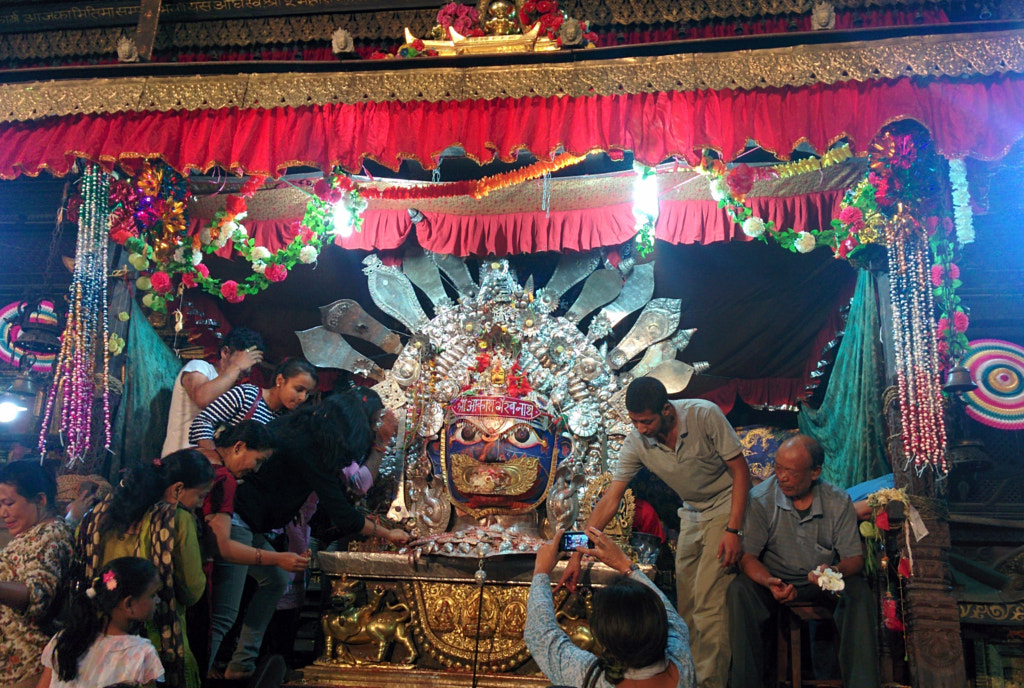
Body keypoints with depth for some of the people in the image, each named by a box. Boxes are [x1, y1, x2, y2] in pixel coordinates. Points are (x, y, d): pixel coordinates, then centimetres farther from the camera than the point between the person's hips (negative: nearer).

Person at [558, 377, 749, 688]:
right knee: (685, 604, 8)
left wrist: (733, 530, -21)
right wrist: (577, 553, -16)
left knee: (708, 604, -10)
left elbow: (740, 469, -16)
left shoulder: (704, 414, -26)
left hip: (726, 507, -4)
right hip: (691, 513, 5)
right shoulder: (636, 442, -15)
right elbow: (609, 500, -13)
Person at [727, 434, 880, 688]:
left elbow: (854, 557, -4)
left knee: (859, 592, -28)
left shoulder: (838, 502, -5)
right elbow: (747, 556, -11)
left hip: (823, 583, 1)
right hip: (776, 579, -1)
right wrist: (769, 582, -32)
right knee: (739, 590, -30)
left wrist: (836, 571, -29)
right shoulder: (760, 499, -11)